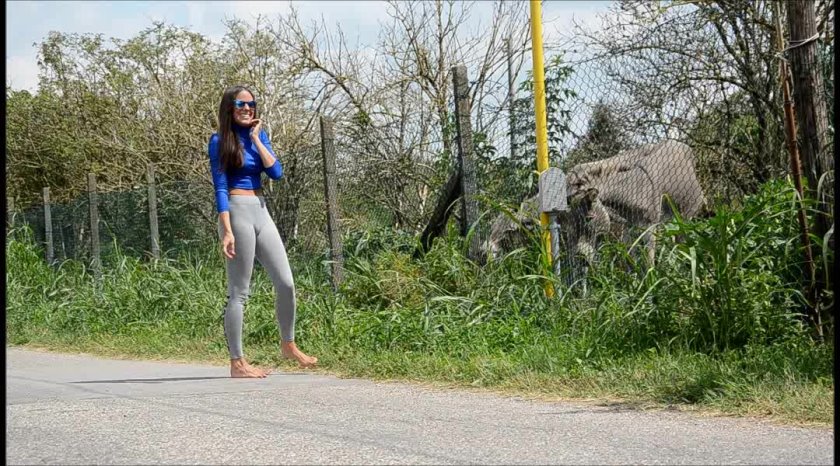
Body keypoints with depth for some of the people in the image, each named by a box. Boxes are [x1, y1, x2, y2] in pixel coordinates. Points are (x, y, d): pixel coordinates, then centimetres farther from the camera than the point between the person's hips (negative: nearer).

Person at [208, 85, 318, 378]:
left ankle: (288, 345, 24)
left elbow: (276, 172, 1)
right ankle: (237, 363, 1)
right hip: (237, 211, -6)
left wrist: (256, 138, -2)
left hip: (261, 212, 6)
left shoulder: (258, 136, 14)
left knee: (286, 283, 5)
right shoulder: (219, 141, -3)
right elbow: (220, 187, -9)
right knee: (239, 292, -4)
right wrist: (227, 231, -16)